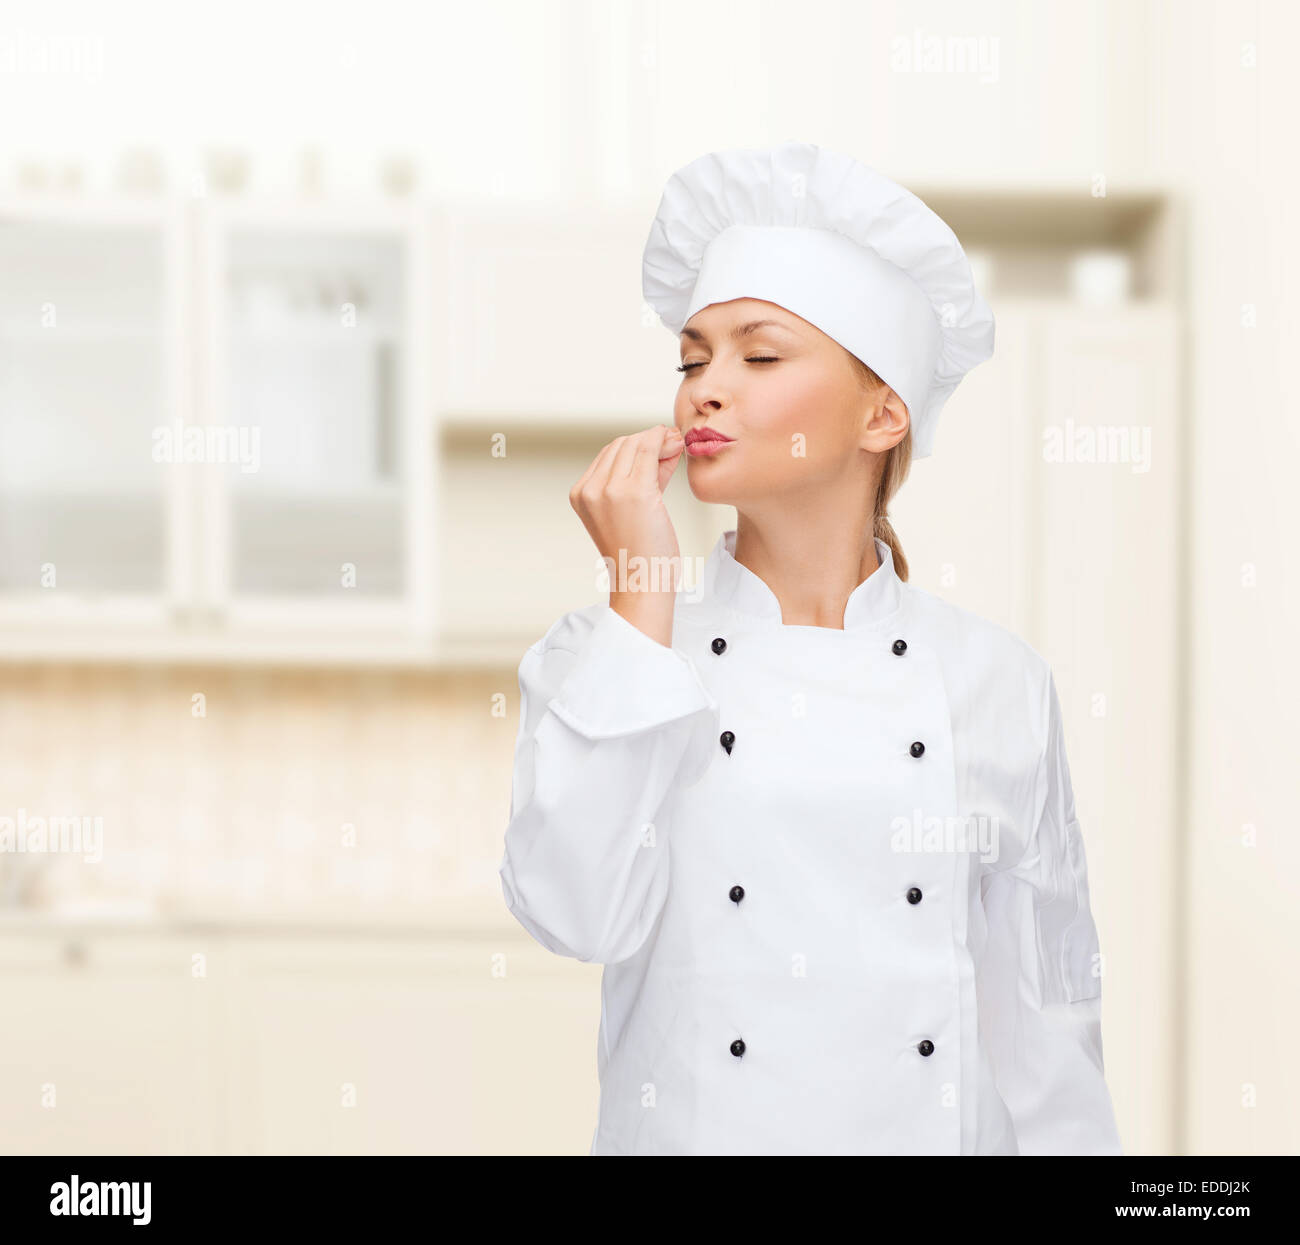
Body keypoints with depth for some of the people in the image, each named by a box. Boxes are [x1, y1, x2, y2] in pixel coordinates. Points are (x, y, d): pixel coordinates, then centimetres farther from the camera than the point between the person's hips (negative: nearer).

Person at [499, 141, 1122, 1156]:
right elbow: (578, 913, -19)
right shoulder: (592, 656, -3)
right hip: (692, 1121, -1)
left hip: (941, 1123, 1)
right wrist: (643, 592, -16)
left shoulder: (999, 681, -2)